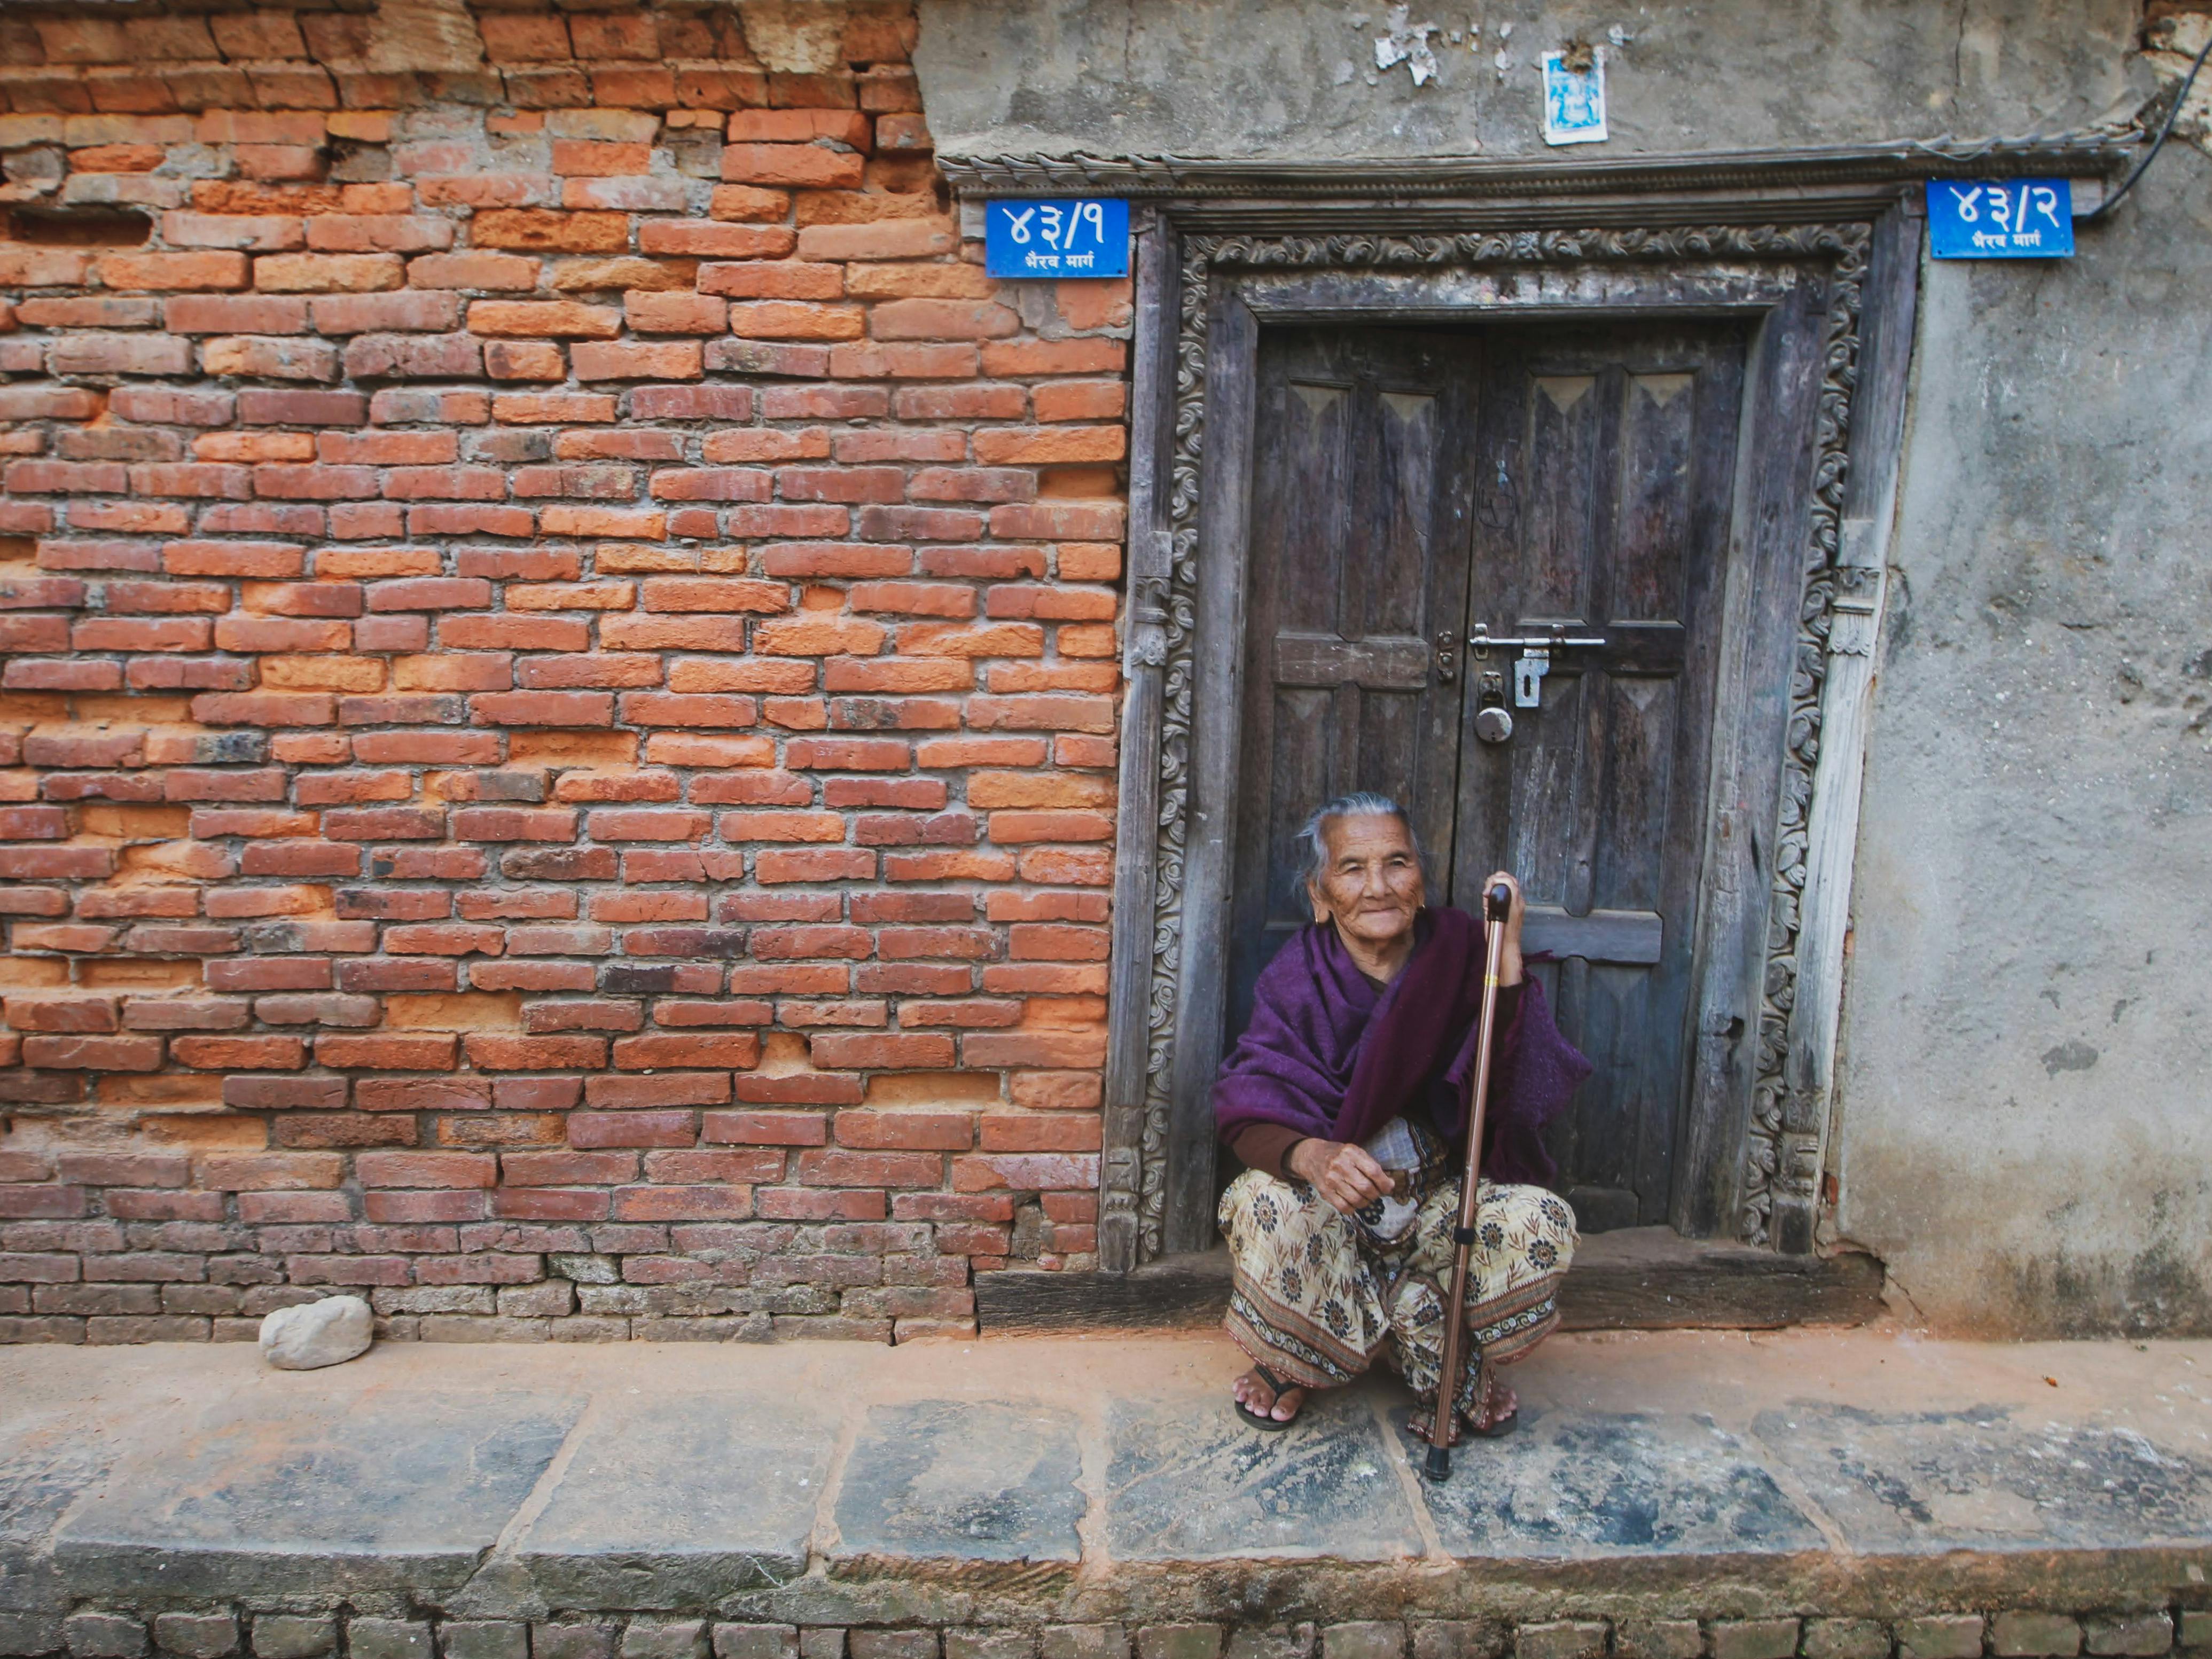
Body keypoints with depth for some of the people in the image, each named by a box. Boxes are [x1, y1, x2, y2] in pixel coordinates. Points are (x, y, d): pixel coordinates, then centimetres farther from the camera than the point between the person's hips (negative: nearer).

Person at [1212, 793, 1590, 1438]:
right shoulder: (1297, 980, -10)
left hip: (1440, 1199, 2)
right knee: (1265, 1206, -31)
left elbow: (1523, 1092, -18)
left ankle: (1441, 1356, 4)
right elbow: (1249, 1114, -19)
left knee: (1540, 1223, -25)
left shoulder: (1458, 955, -8)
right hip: (1330, 1210, -1)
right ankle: (1289, 1363, 1)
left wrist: (1508, 956, -26)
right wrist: (1309, 1156, -41)